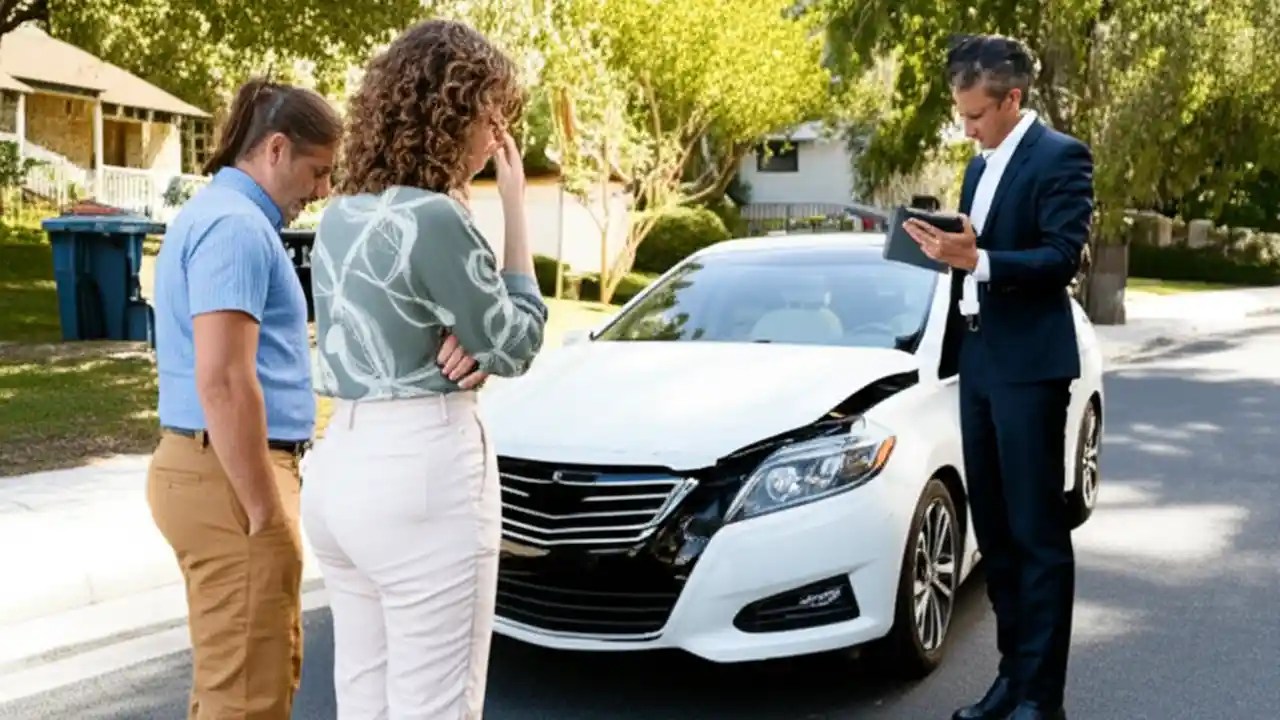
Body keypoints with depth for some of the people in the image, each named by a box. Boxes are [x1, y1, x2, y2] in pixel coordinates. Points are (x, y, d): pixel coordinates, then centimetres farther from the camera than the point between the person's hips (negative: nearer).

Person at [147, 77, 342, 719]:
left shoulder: (217, 214, 17)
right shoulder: (236, 224, -16)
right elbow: (223, 382, -25)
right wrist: (266, 509, -19)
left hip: (216, 468, 11)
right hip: (227, 479, -11)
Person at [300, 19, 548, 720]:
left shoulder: (339, 215, 9)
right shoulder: (436, 219, -17)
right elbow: (516, 346, -6)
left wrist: (459, 342, -4)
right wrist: (515, 209, -3)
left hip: (338, 467, 9)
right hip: (421, 475, -9)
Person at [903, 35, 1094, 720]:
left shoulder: (1061, 156, -7)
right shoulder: (981, 166, 17)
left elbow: (1061, 257, -16)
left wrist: (977, 259, -27)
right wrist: (949, 249, 2)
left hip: (1029, 365, -8)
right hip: (978, 362, 8)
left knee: (1038, 534, -2)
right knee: (994, 529, 12)